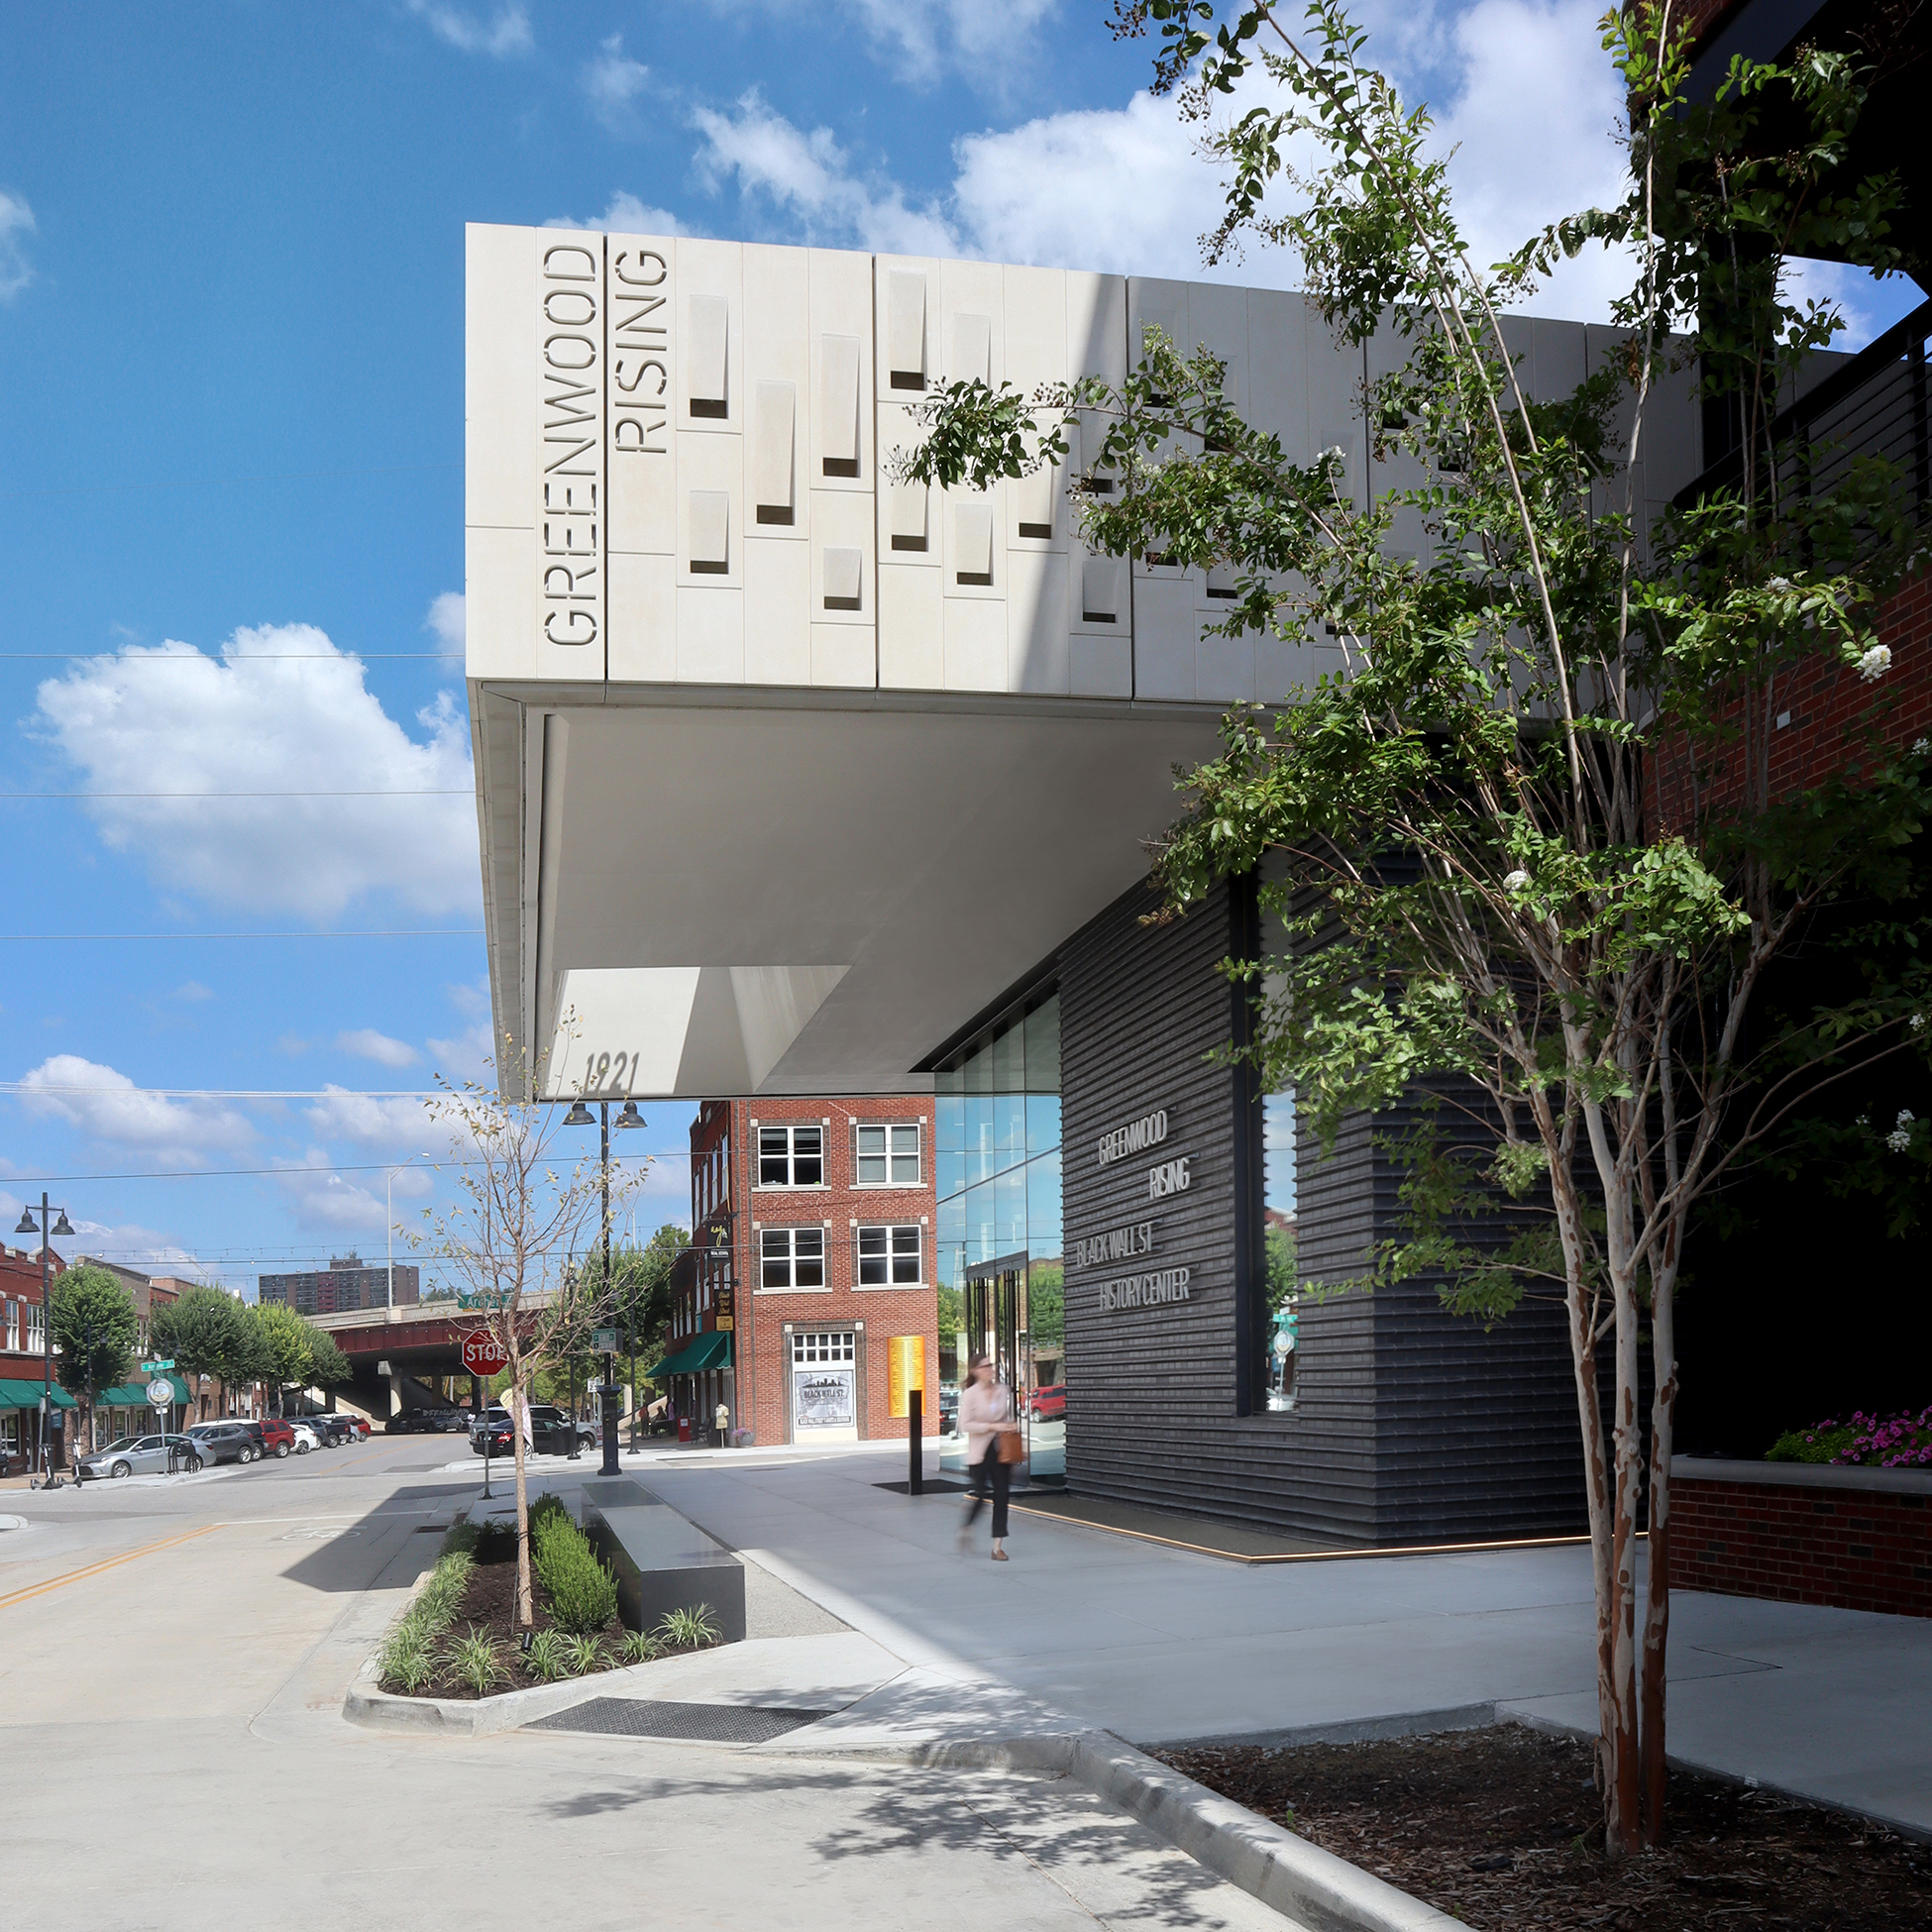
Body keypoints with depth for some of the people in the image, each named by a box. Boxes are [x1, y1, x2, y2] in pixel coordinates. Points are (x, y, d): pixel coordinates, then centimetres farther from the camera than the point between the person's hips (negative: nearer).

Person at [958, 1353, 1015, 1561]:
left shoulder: (1002, 1390, 6)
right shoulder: (970, 1394, -7)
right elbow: (965, 1424, -13)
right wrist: (992, 1427, -18)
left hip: (1001, 1451, 4)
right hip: (980, 1452, -4)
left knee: (1001, 1496, 0)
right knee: (979, 1495, -5)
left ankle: (998, 1545, 6)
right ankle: (966, 1527, 26)